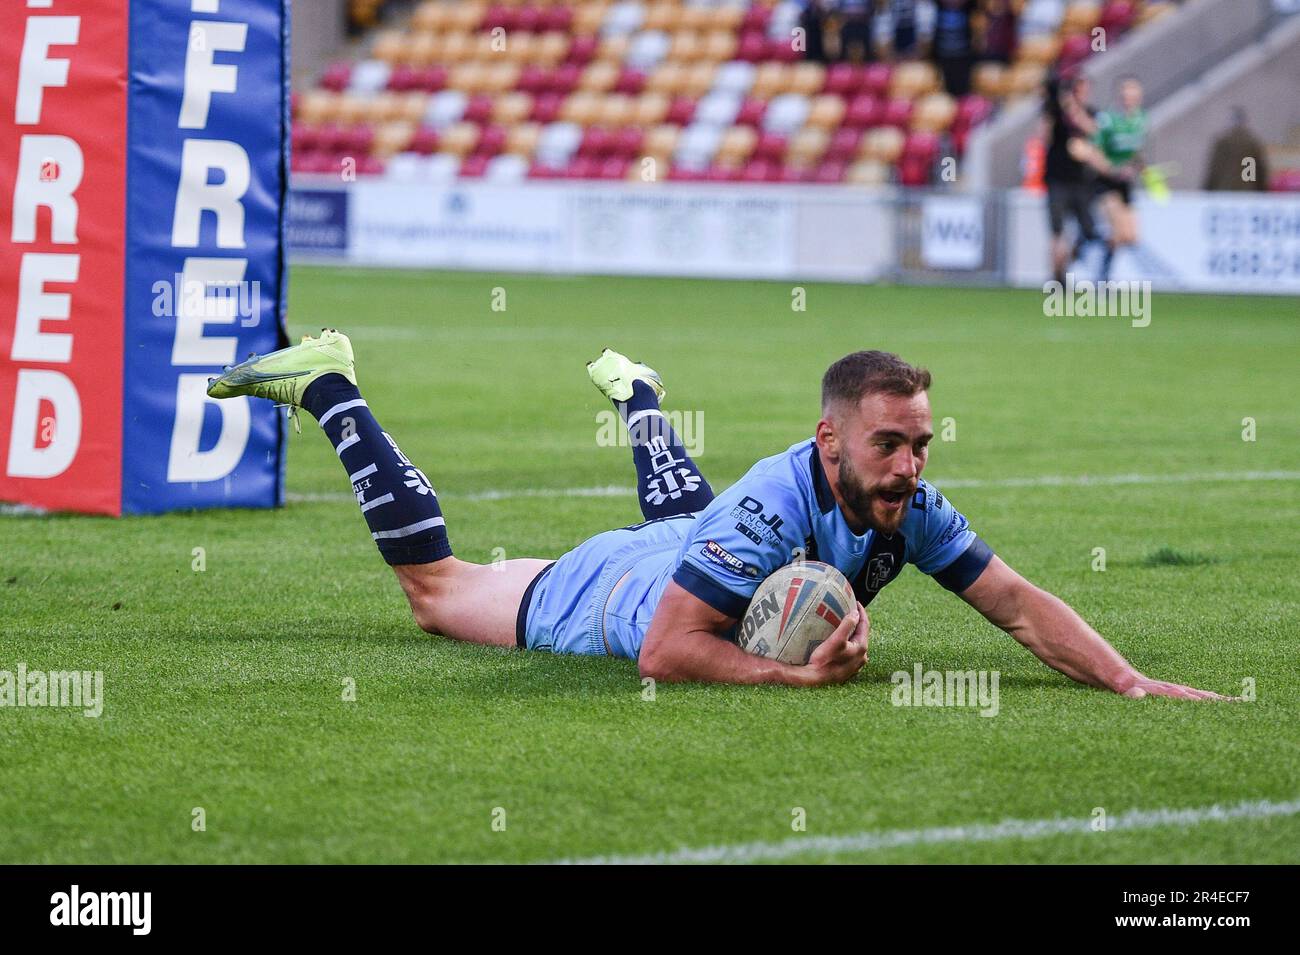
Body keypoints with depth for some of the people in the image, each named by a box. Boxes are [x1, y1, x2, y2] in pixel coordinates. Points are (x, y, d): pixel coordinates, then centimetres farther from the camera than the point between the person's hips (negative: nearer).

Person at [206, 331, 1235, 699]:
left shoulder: (912, 510, -31)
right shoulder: (775, 507, -48)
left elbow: (1021, 604, -28)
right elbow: (665, 651, -48)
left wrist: (1130, 682, -42)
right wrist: (804, 676, -54)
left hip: (688, 549, 6)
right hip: (602, 594, -6)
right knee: (432, 579, 18)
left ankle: (634, 390, 67)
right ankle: (328, 388, 33)